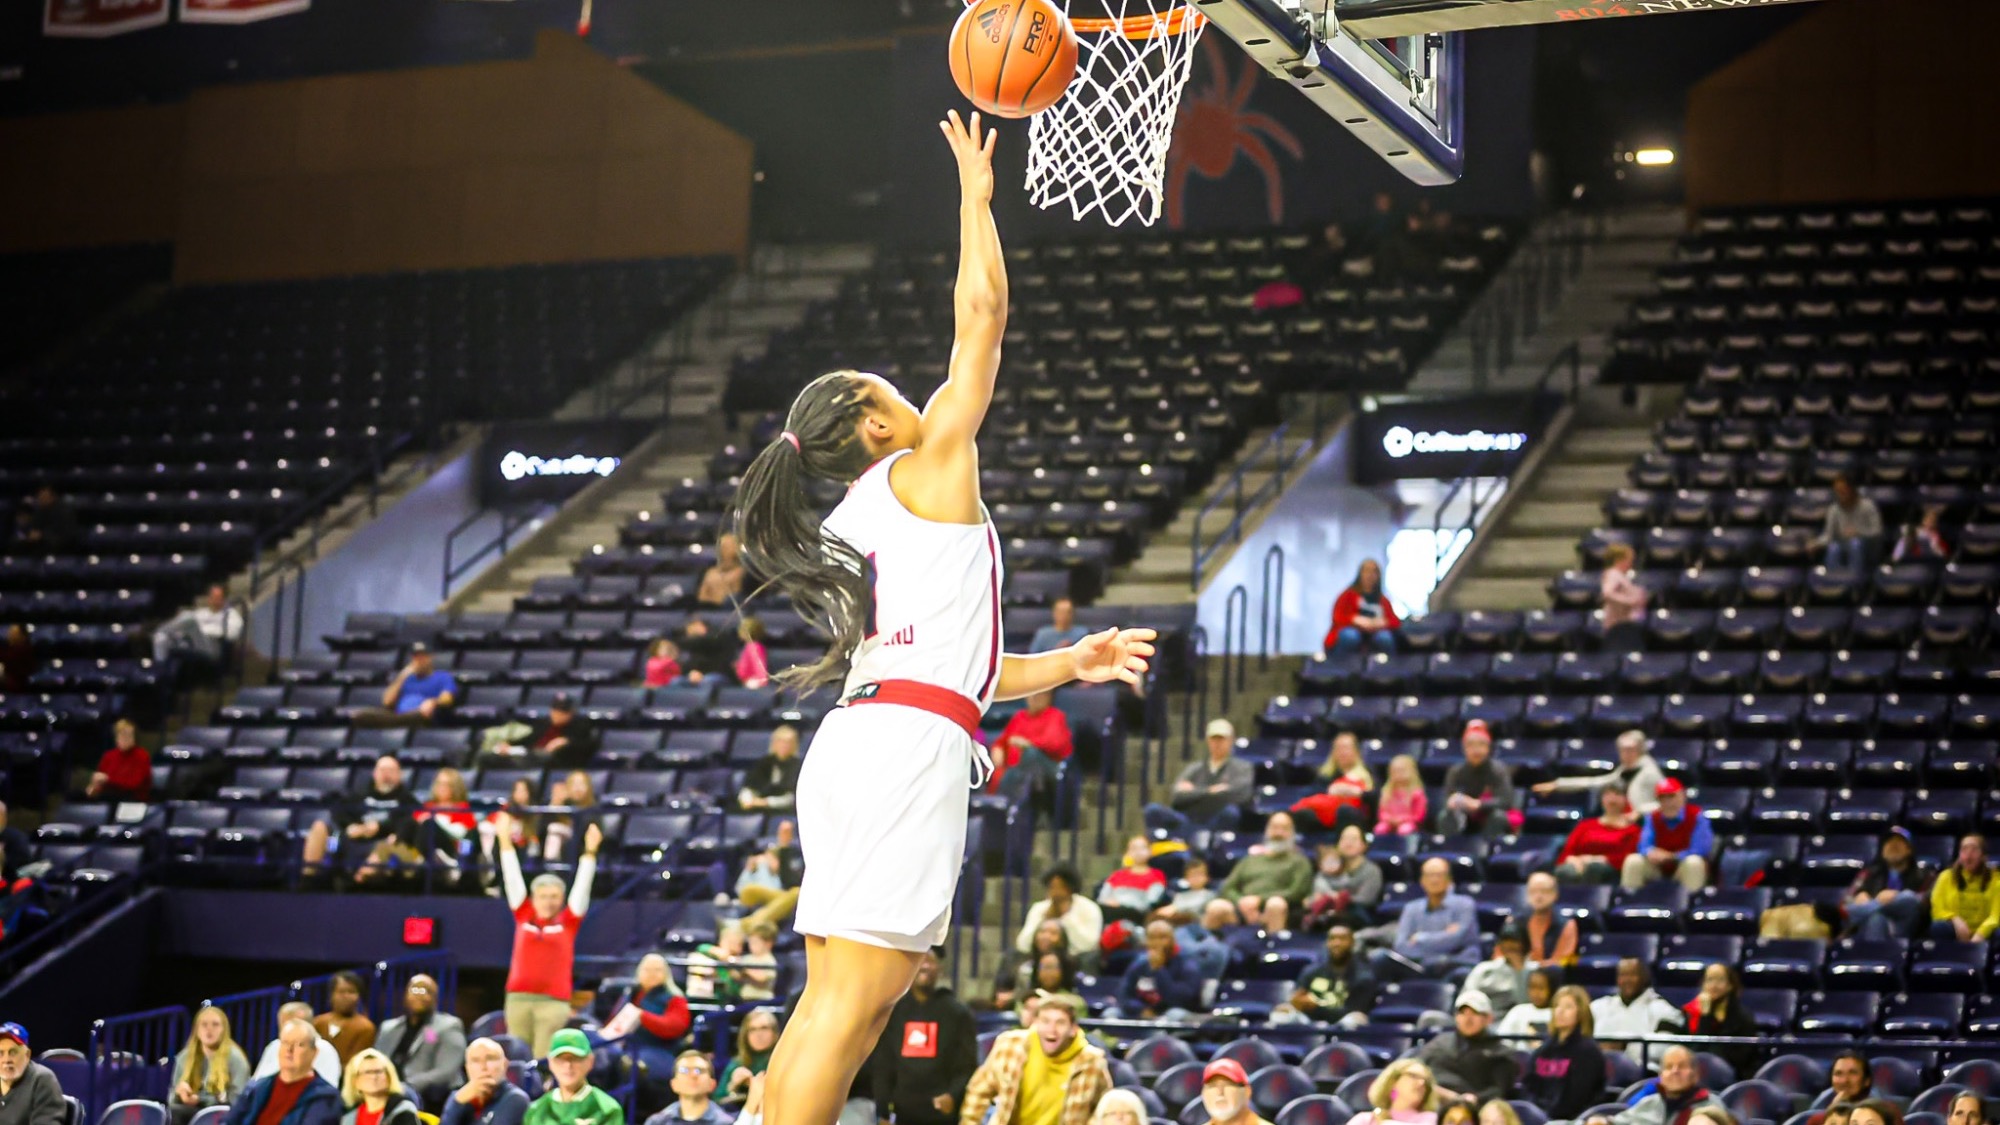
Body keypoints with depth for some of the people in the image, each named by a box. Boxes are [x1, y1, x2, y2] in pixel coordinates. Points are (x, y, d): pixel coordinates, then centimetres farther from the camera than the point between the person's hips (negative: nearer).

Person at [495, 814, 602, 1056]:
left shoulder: (568, 922, 9)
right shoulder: (523, 916, 11)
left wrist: (590, 851, -2)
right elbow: (512, 878, 12)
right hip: (518, 998, 2)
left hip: (554, 1001, -2)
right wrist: (505, 842, 11)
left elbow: (582, 884, 5)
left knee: (545, 1061, -7)